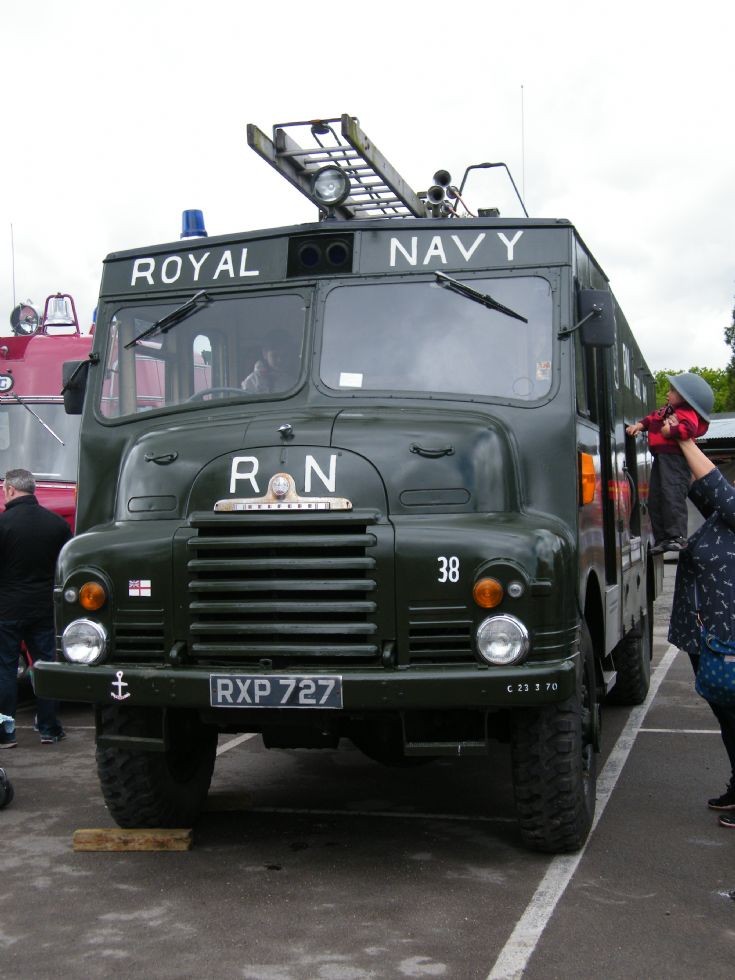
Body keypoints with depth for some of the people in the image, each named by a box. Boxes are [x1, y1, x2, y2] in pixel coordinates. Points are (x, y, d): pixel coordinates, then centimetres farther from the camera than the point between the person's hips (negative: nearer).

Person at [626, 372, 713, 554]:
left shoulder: (686, 413, -10)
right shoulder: (667, 410, 21)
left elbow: (689, 429, -26)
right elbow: (653, 418, 26)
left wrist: (670, 431, -22)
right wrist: (640, 425, 9)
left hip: (675, 458, -10)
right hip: (660, 457, 11)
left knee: (672, 495, -19)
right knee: (655, 499, 8)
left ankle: (678, 537, -20)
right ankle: (662, 539, 12)